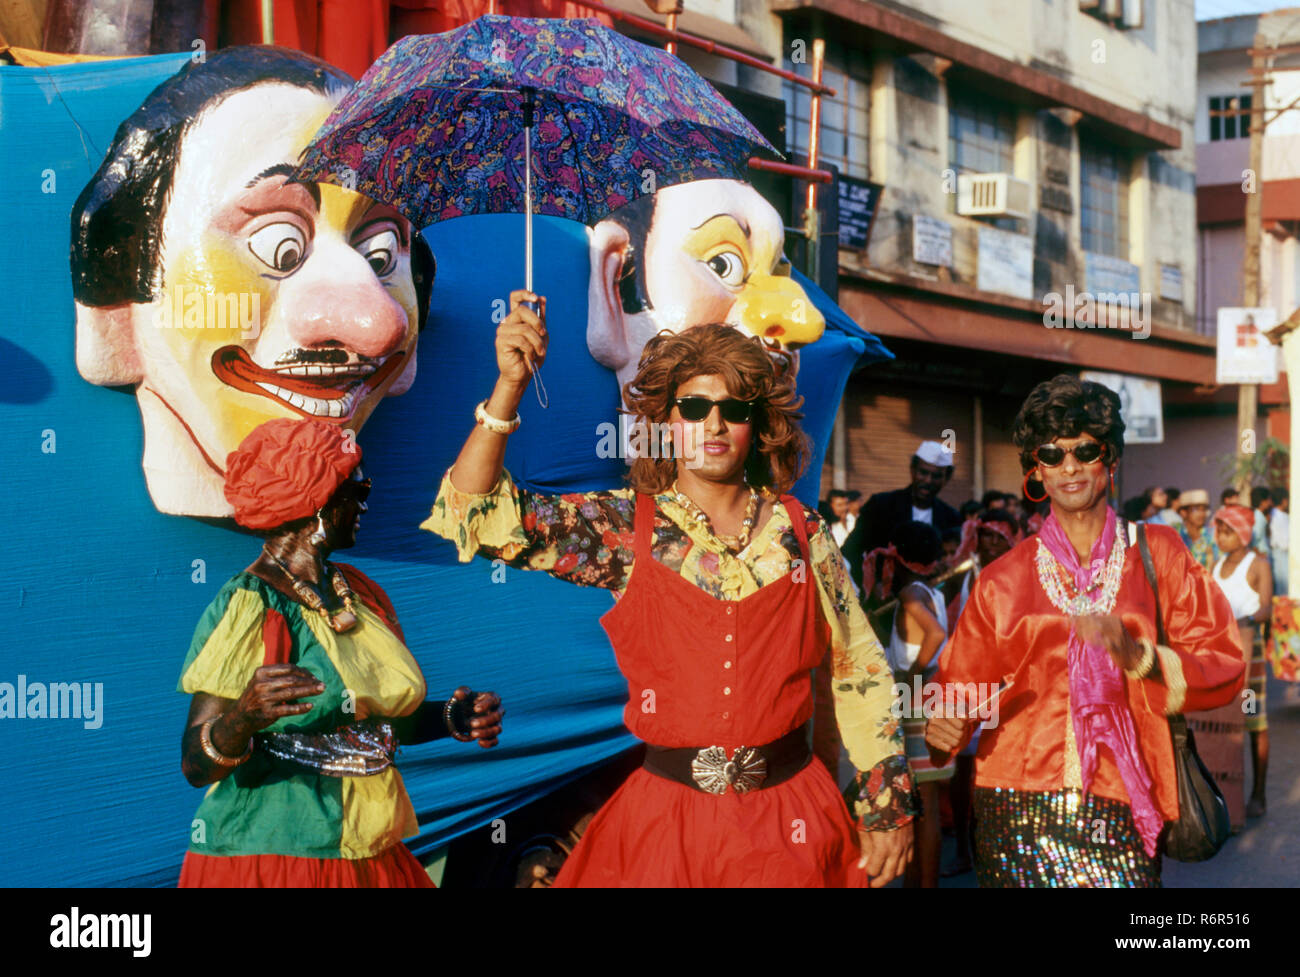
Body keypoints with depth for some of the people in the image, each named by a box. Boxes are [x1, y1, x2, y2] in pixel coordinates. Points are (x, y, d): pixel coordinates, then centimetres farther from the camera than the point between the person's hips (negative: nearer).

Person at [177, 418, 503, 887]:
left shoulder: (358, 594, 6)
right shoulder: (246, 611, -14)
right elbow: (197, 766, -17)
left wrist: (452, 719, 0)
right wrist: (240, 720, -37)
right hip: (268, 862, -6)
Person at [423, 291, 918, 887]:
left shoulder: (800, 532, 2)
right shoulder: (625, 528, -2)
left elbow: (860, 673, 7)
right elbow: (476, 515, -11)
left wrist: (888, 809, 6)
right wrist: (510, 385, -21)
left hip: (794, 824, 1)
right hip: (668, 821, -1)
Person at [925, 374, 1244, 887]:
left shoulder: (1158, 554, 9)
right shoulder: (1003, 581, 9)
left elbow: (1223, 667, 2)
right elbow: (962, 685, 11)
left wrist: (1138, 657, -15)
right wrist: (946, 728, -12)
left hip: (1123, 808, 0)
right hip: (1020, 805, 1)